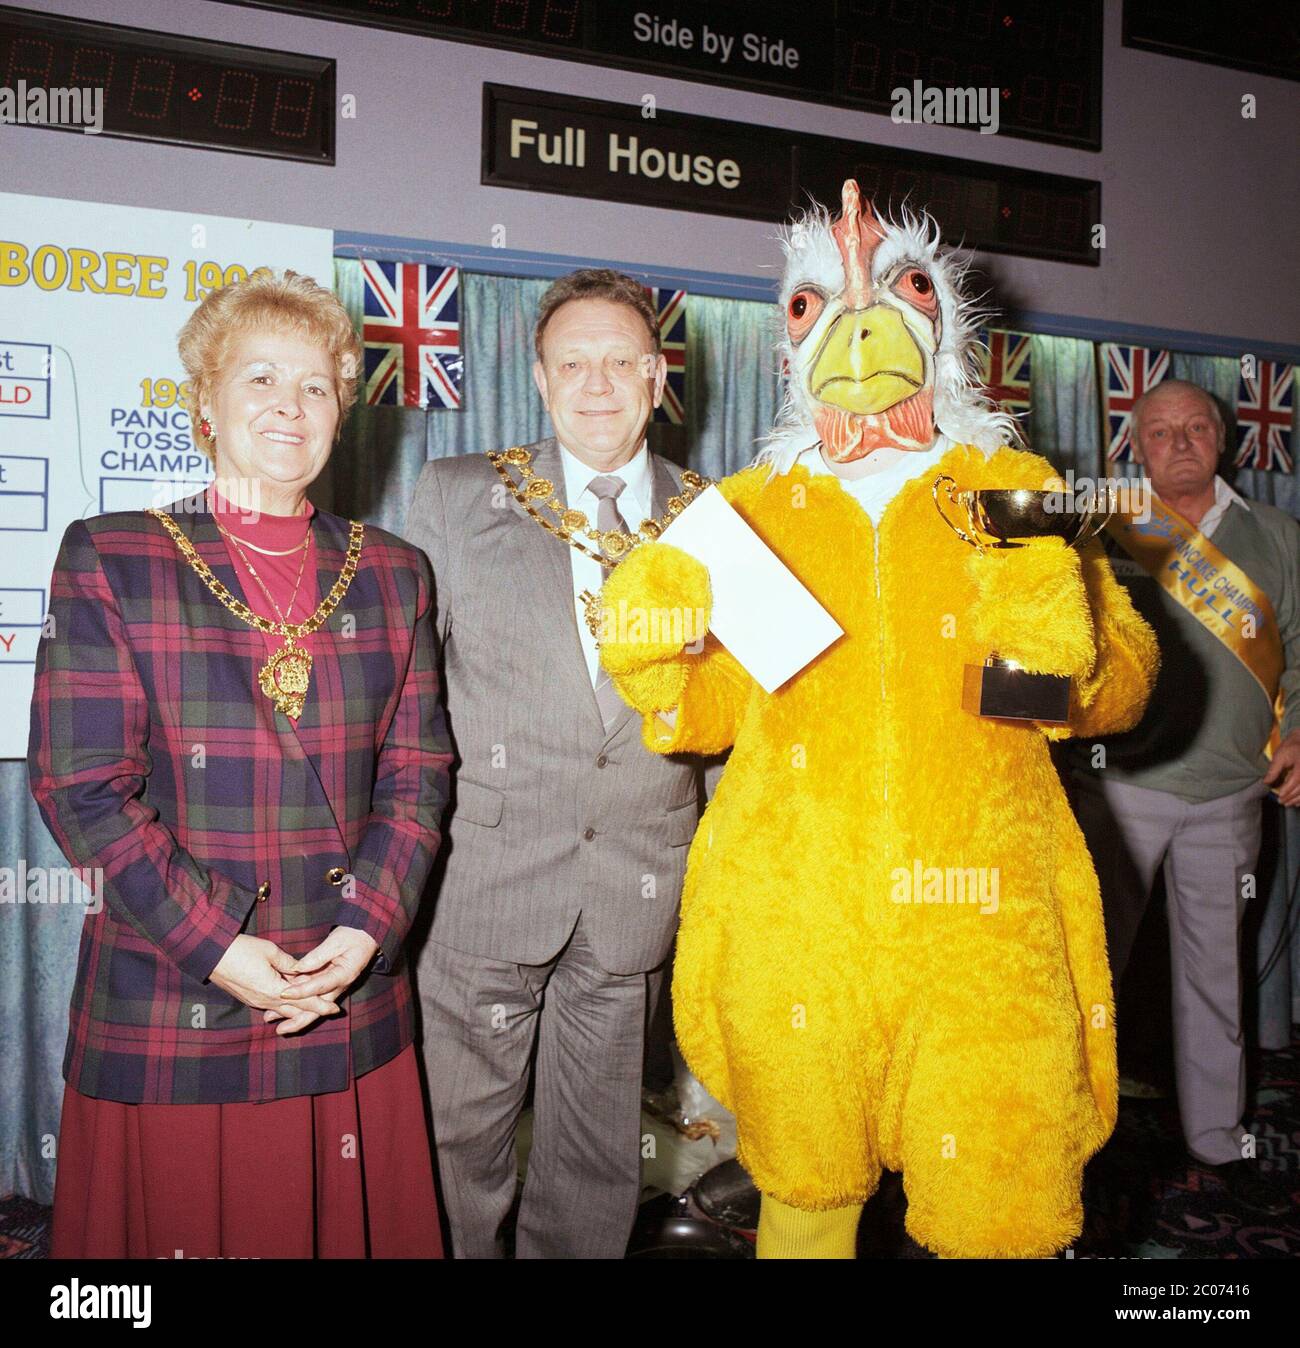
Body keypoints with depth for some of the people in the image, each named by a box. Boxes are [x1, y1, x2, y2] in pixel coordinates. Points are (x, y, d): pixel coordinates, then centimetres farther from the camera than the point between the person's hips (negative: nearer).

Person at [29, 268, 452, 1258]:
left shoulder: (392, 574, 7)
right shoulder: (109, 560, -2)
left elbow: (419, 772, 4)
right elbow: (81, 785, -7)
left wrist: (366, 931, -9)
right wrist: (218, 947, -14)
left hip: (352, 1009, 3)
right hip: (167, 1012, -2)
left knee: (348, 1223, 14)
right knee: (180, 1222, 11)